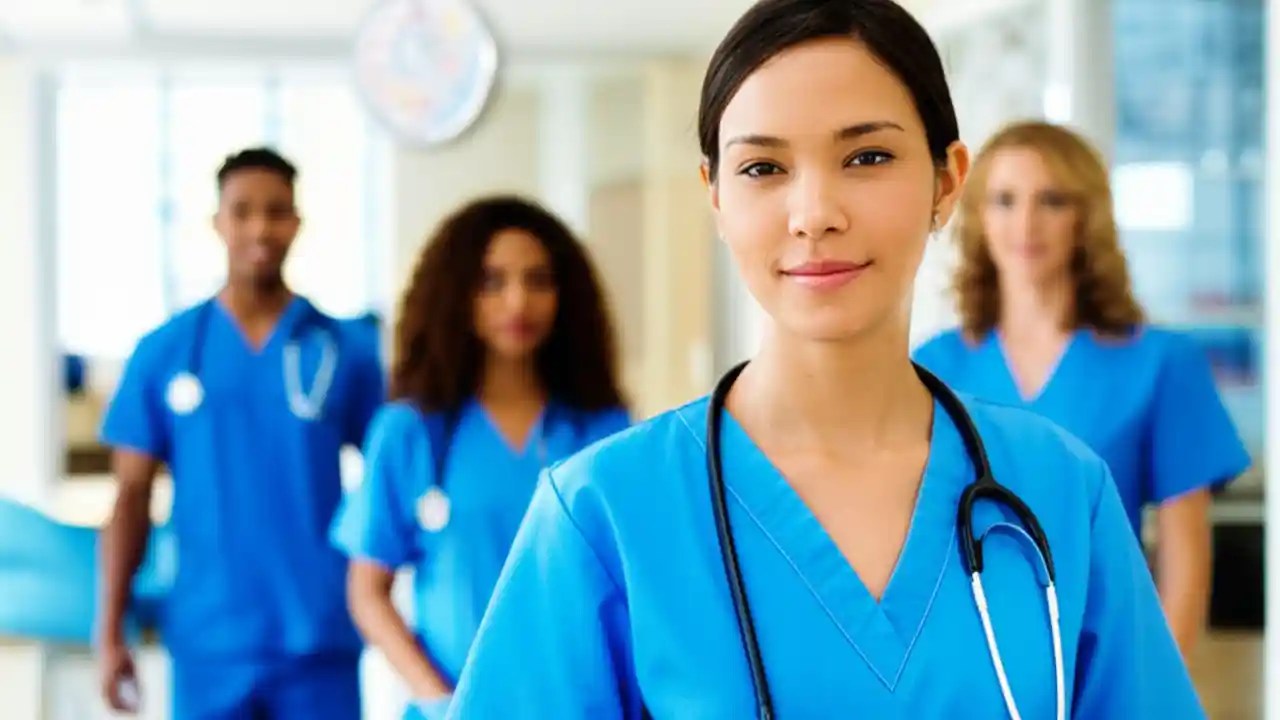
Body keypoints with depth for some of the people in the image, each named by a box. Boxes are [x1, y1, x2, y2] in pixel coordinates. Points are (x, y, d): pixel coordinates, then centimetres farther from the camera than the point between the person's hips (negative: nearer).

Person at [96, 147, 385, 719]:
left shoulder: (347, 351, 1)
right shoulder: (163, 352, 2)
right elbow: (132, 497, 4)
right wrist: (111, 632, 0)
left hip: (321, 642, 0)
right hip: (207, 644, 0)